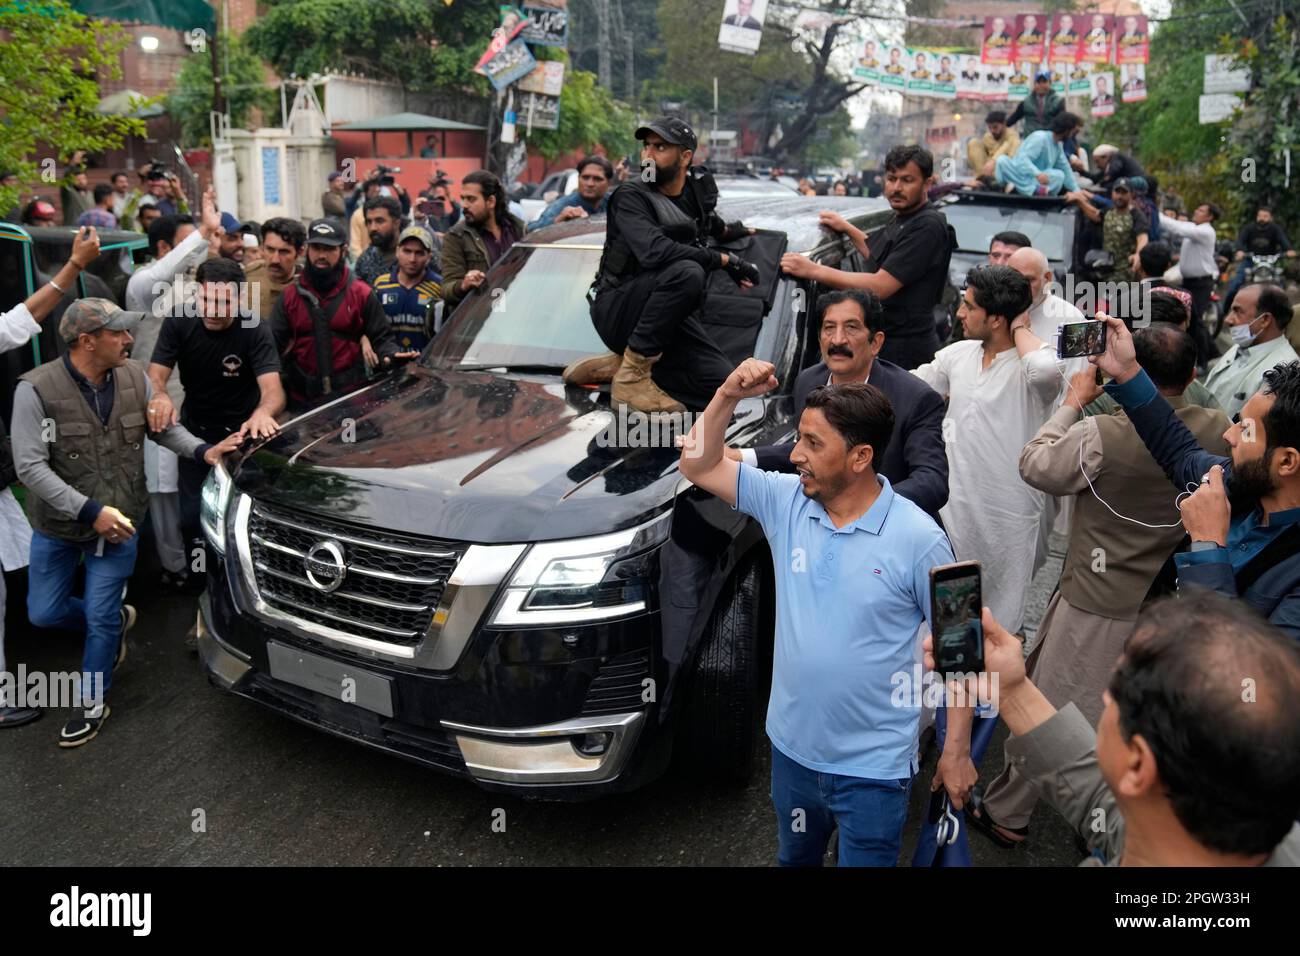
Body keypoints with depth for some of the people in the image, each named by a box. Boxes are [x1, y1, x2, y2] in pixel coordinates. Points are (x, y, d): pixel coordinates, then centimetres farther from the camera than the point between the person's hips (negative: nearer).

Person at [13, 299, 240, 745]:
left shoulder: (134, 378, -9)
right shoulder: (36, 389, -20)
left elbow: (164, 427, 7)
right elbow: (30, 466, -21)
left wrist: (203, 450, -12)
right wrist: (89, 511, -28)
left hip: (119, 524, 1)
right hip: (57, 526, -1)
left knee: (100, 619, 4)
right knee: (44, 613, 12)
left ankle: (93, 707, 24)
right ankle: (118, 619, 41)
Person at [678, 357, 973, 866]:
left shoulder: (918, 538, -18)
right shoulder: (785, 501, -7)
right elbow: (698, 465, -4)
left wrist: (956, 752, -8)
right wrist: (728, 395, -19)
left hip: (874, 766, -4)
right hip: (791, 748, 5)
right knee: (795, 857, 26)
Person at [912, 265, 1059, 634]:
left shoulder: (1027, 366, -15)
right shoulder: (958, 354, 6)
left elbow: (1046, 369, -39)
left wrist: (1020, 329, -20)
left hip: (1007, 518, -6)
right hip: (953, 507, 6)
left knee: (1001, 619, 10)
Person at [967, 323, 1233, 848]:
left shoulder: (1102, 435, -27)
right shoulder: (1220, 432, -12)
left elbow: (1035, 465, -11)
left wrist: (1073, 401, 0)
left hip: (1097, 606, -5)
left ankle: (1005, 814, 26)